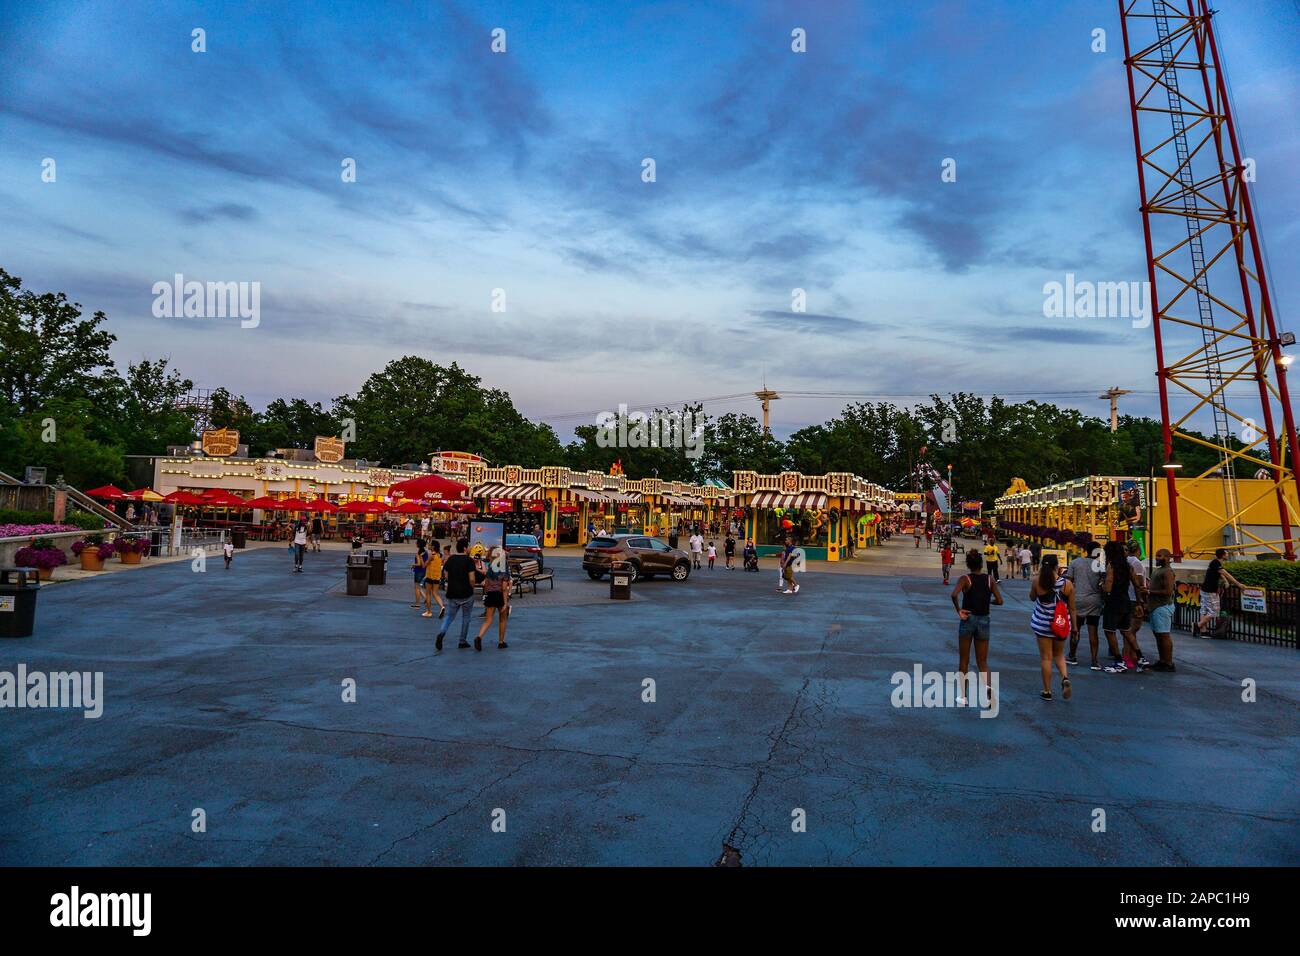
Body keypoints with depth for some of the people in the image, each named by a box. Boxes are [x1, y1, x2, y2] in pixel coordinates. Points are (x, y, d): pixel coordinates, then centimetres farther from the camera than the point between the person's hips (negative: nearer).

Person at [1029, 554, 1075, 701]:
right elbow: (1072, 608, -1)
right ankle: (1065, 677, -2)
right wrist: (1074, 627, 10)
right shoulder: (1067, 583, -9)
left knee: (1046, 657, 7)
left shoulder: (1037, 581, -14)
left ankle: (1047, 691, 13)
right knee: (1059, 654, 22)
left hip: (1042, 624, -2)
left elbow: (1032, 598, 6)